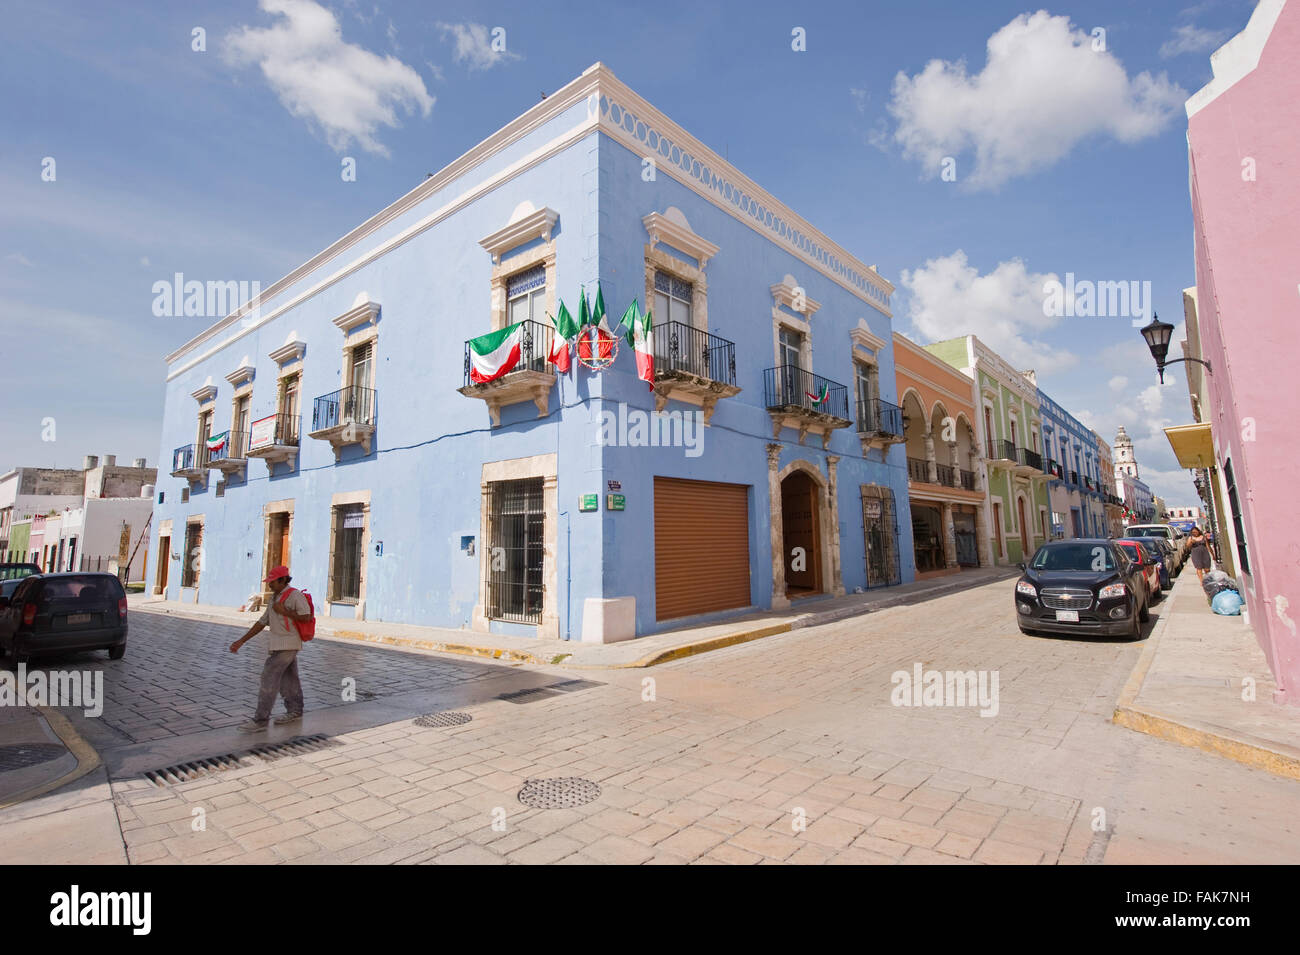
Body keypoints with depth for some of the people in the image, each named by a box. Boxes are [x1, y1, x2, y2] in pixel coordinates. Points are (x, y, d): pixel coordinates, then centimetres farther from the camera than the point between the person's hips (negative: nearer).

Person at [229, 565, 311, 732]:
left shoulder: (294, 595, -13)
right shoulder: (275, 598, 16)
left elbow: (307, 617, -22)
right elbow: (262, 622, 19)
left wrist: (284, 611, -20)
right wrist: (241, 641, 15)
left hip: (286, 645, -9)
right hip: (278, 645, 9)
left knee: (269, 679, -8)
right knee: (288, 680, 14)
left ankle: (260, 720, -3)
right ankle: (294, 712, 24)